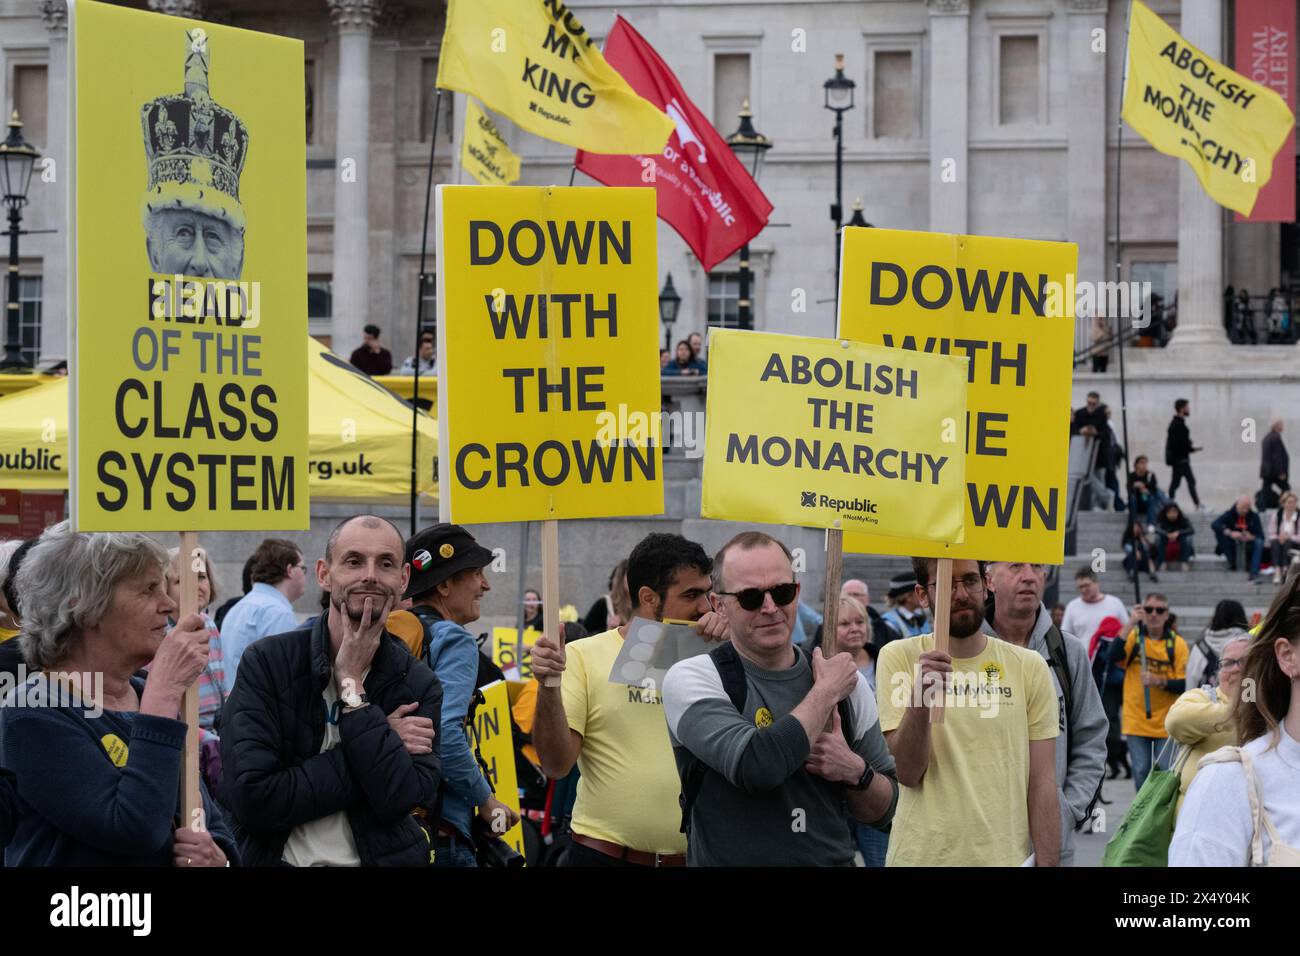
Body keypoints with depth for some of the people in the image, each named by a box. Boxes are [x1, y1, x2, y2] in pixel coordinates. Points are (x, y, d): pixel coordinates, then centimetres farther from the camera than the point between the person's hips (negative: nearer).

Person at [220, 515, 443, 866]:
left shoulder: (420, 685, 3)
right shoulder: (266, 662, -3)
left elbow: (399, 801, -11)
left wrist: (352, 687, -10)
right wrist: (385, 741, -10)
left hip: (384, 857, 2)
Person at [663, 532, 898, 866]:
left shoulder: (848, 681, 2)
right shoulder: (692, 678, -12)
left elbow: (882, 811, 8)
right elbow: (756, 767, -28)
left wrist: (856, 771, -12)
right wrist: (827, 690, -16)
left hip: (833, 859, 4)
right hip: (731, 859, -4)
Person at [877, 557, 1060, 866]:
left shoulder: (1029, 667, -1)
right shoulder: (898, 658, -3)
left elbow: (1042, 784, -1)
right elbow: (908, 773, -9)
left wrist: (1046, 864, -7)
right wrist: (920, 698, -25)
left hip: (1007, 857, 1)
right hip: (921, 855, -1)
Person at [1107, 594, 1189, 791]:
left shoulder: (1177, 644, -1)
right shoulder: (1133, 636, 1)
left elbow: (1184, 685, -4)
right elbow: (1114, 657, -19)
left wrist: (1159, 681, -21)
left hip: (1166, 722, -1)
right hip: (1136, 721, 1)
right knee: (1141, 773, 3)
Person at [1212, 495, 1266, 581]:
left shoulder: (1254, 516, -7)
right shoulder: (1230, 514, -9)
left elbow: (1260, 536, -11)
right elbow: (1214, 525, -24)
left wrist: (1251, 537, -34)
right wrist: (1230, 533, -37)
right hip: (1233, 544, 0)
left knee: (1259, 543, -31)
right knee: (1219, 532, -24)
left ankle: (1253, 573, -33)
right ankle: (1232, 564, -15)